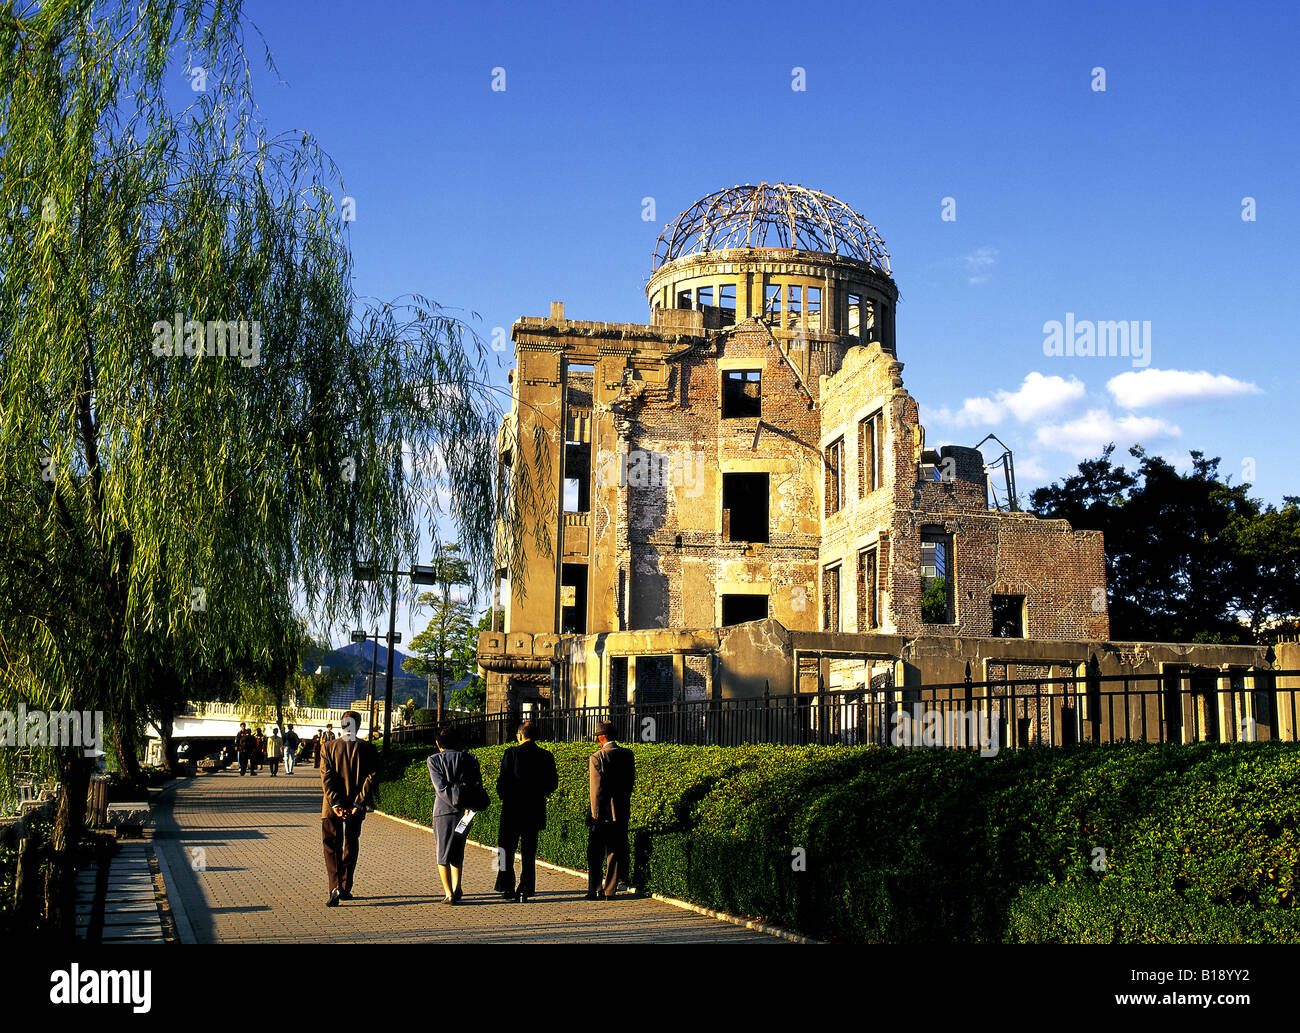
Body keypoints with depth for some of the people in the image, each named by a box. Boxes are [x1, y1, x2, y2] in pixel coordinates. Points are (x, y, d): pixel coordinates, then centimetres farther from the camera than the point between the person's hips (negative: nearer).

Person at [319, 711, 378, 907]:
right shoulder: (367, 749, -3)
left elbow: (326, 777, -8)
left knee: (331, 847, 3)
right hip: (356, 808, 1)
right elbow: (371, 777, -9)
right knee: (351, 847, 15)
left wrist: (334, 804, -10)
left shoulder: (328, 747, -2)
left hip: (332, 806, -1)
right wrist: (359, 804, -10)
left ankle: (335, 888, -14)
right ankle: (345, 888, 21)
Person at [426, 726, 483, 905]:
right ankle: (456, 888, 15)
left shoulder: (434, 760, -2)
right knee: (457, 853, 19)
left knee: (443, 855, 5)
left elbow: (441, 788, -11)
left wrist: (458, 804, -11)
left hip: (444, 811, -3)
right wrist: (466, 805, -5)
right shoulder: (469, 759, 5)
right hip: (465, 814, 3)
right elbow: (477, 785, -3)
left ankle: (449, 893, -2)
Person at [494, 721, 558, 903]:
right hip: (535, 811, 3)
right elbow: (553, 784, 4)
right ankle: (525, 890, 7)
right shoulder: (546, 756, 1)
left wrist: (505, 798, 7)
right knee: (529, 853, 9)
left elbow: (502, 781, -11)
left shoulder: (512, 753, -10)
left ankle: (508, 888, 8)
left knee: (507, 849, 10)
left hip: (512, 809, -3)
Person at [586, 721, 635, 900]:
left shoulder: (597, 757, -13)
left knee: (595, 854, 6)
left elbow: (597, 788, -14)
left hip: (602, 812, -5)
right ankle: (610, 891, 11)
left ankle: (594, 890, 6)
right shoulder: (628, 754, 4)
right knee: (615, 852, 10)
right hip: (621, 812, 5)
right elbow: (631, 782, 10)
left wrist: (595, 815, -11)